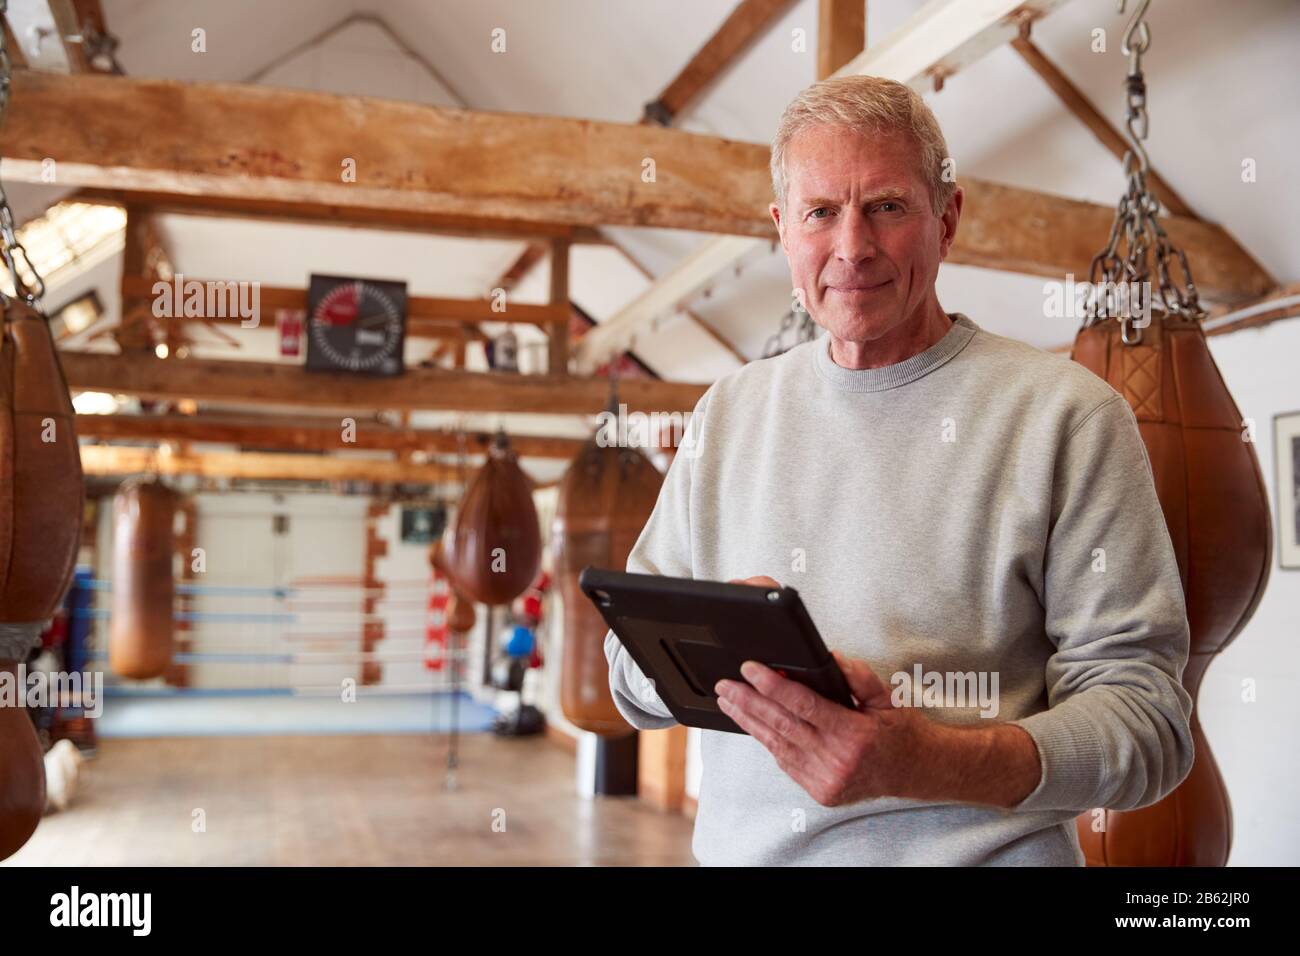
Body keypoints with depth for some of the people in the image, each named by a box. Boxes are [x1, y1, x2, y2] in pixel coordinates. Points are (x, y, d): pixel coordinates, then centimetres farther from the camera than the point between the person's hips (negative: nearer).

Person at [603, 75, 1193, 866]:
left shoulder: (1066, 414, -10)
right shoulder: (730, 411, 3)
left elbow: (1145, 712, -15)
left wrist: (927, 763, -31)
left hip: (981, 849, -3)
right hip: (740, 847, 4)